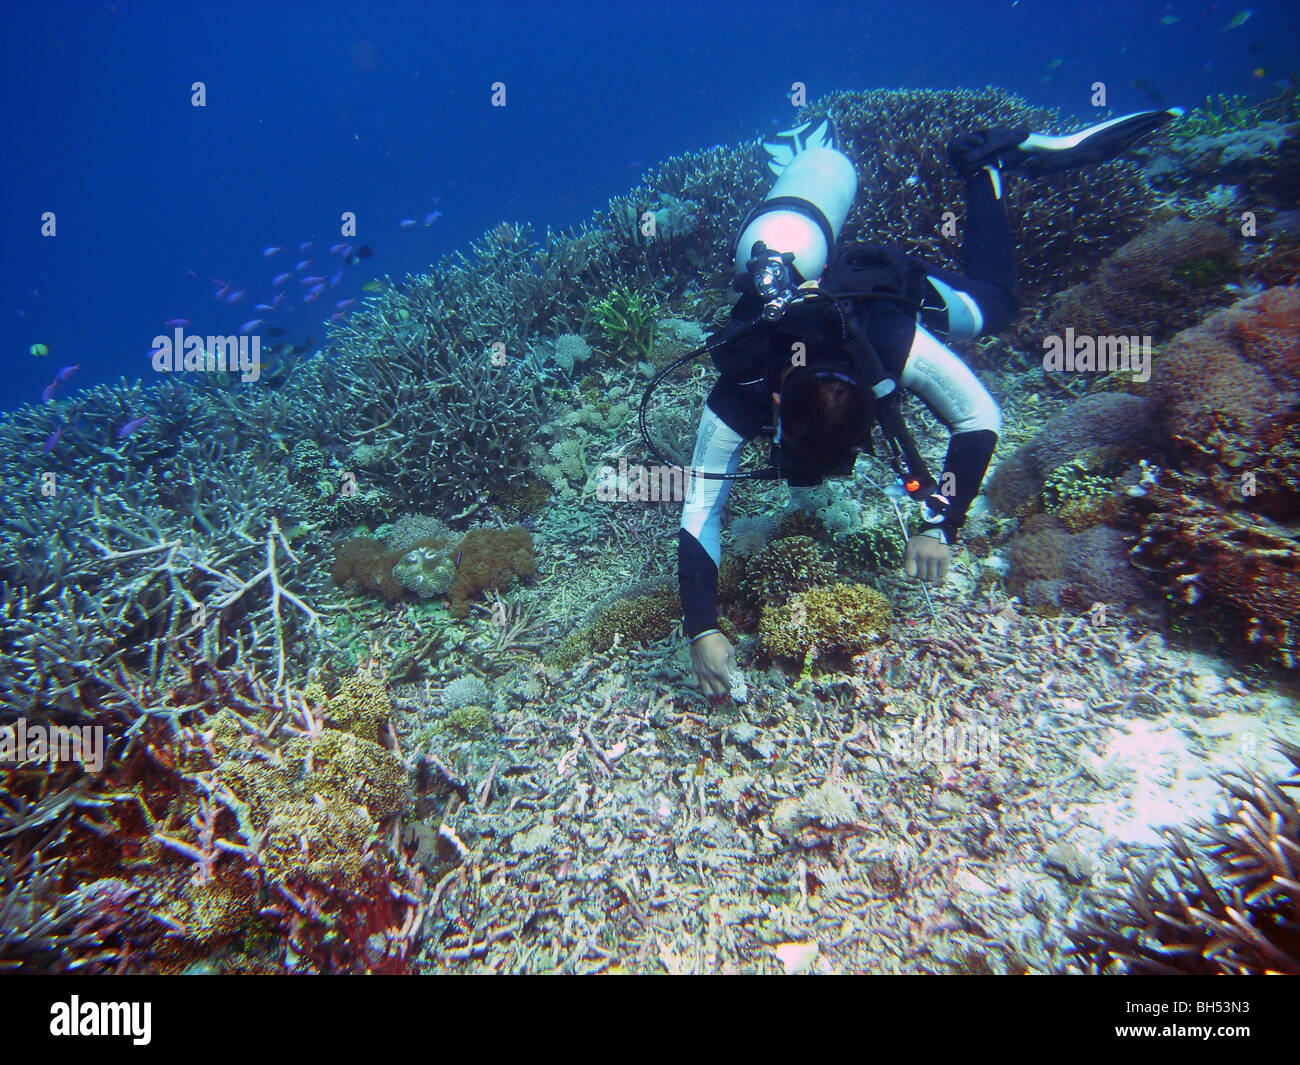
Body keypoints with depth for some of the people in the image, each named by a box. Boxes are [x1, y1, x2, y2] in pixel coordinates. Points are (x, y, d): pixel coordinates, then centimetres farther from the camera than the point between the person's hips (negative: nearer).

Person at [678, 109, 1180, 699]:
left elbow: (978, 419, -35)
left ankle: (985, 164, 35)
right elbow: (699, 512, -43)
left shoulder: (897, 340, -47)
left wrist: (938, 527, -44)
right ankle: (811, 154, 51)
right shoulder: (736, 400, -45)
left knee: (992, 301, 22)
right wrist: (702, 629, -53)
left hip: (878, 276, -1)